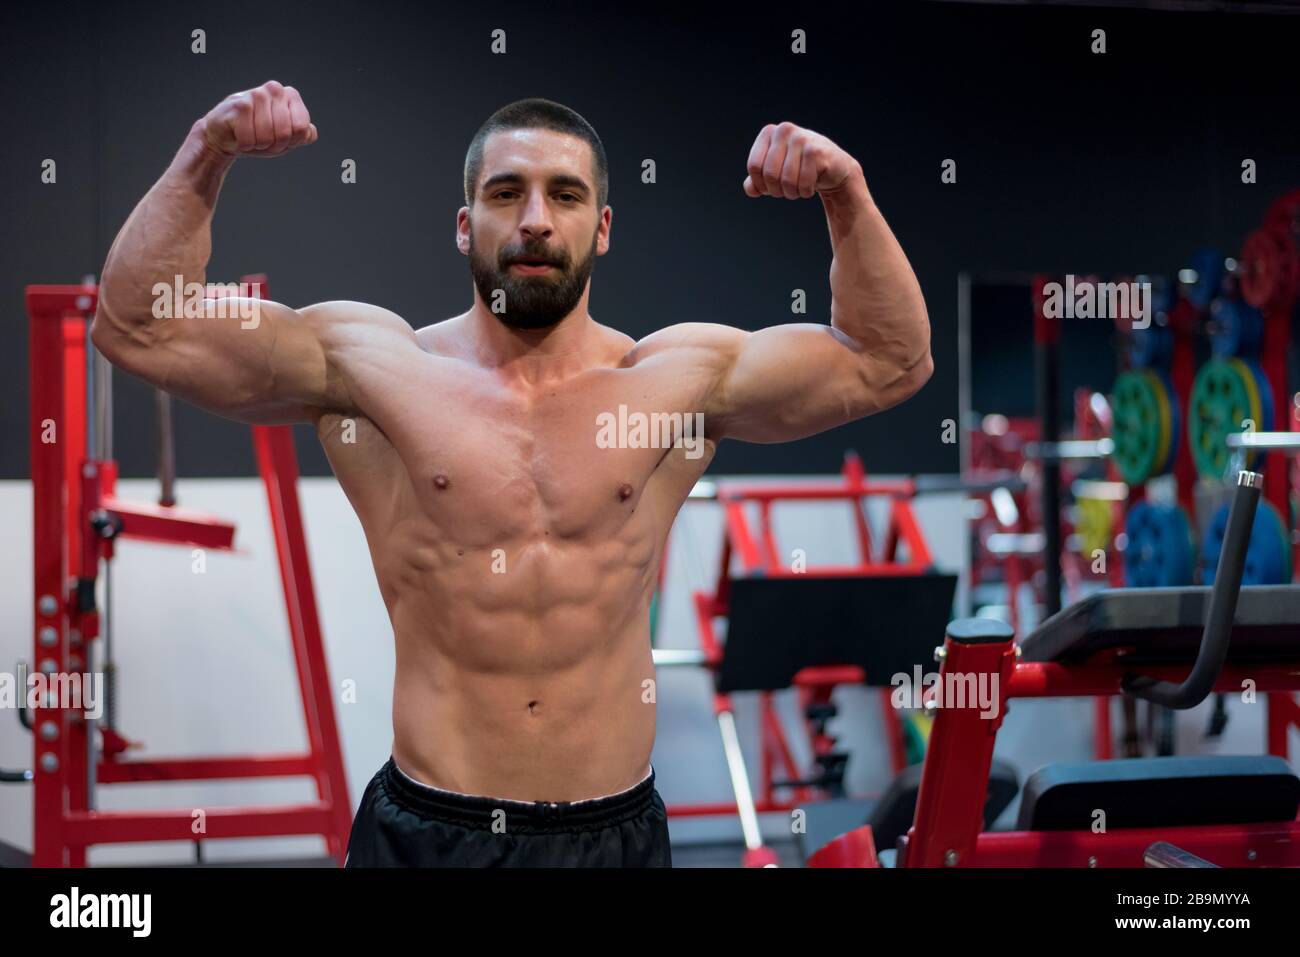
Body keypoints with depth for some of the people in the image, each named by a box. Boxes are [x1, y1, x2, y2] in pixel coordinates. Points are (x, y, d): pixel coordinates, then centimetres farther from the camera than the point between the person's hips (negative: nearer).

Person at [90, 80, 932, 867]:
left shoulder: (681, 377, 4)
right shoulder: (372, 365, 0)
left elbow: (888, 362, 6)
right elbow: (138, 328, -2)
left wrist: (848, 199, -6)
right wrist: (204, 162, -12)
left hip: (616, 829, 2)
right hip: (427, 828, -1)